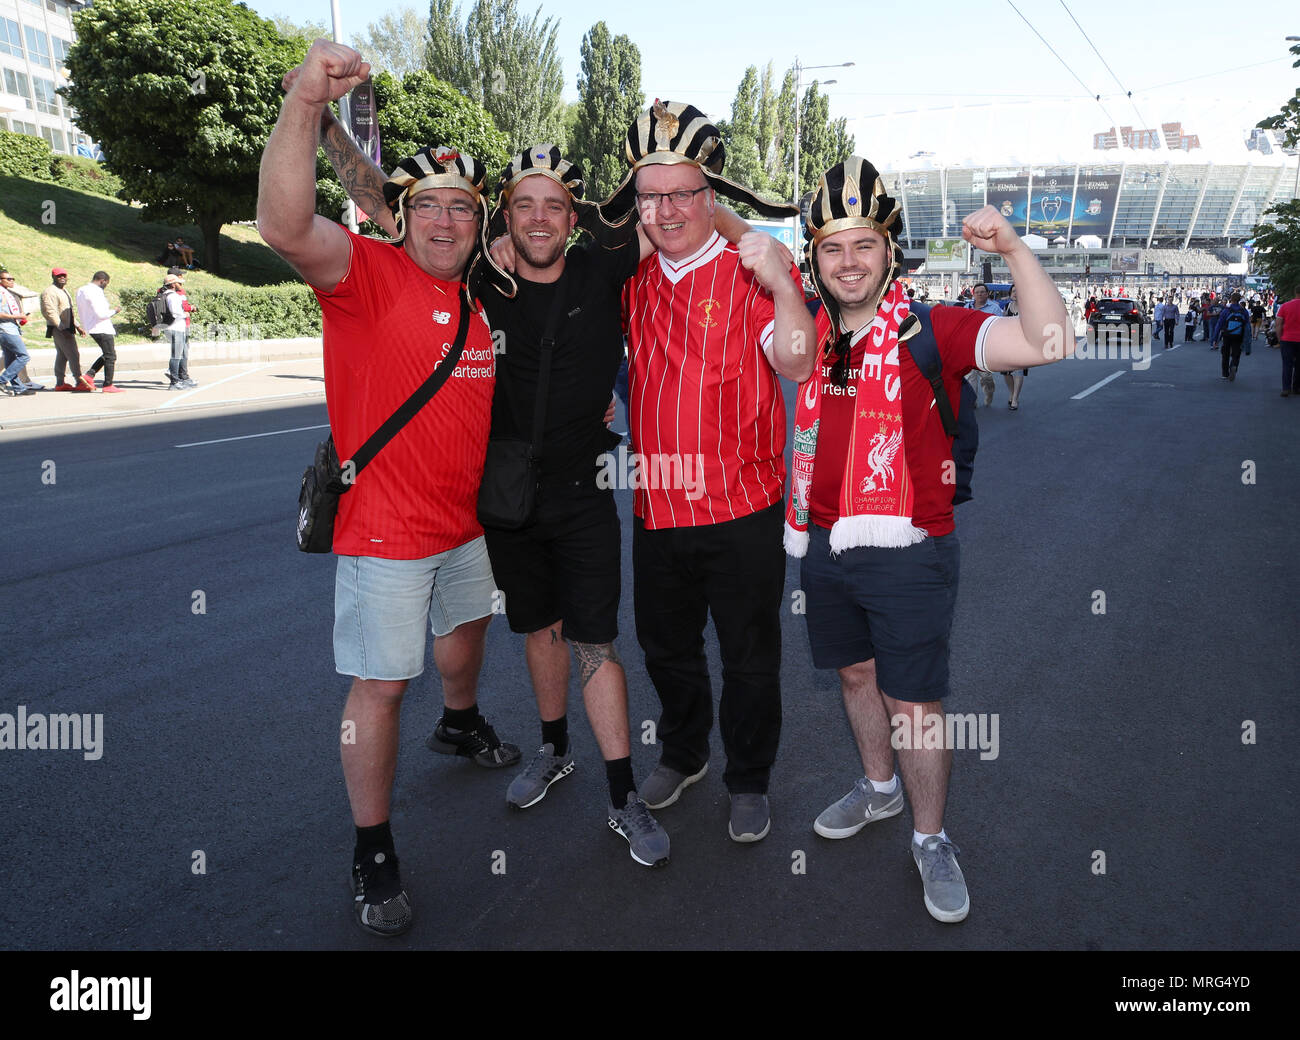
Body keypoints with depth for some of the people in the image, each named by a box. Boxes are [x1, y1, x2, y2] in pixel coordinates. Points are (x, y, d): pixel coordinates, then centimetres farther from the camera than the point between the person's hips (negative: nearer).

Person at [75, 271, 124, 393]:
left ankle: (90, 375, 12)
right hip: (102, 329, -10)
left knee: (107, 354, 20)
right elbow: (101, 314, -25)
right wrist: (114, 311, -8)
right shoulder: (95, 292, -19)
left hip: (91, 327, 10)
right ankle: (108, 385, 0)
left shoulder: (81, 290, 12)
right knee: (110, 357, -1)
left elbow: (80, 313, 18)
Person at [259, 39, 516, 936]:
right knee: (380, 687, 0)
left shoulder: (479, 299, 8)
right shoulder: (366, 271, -14)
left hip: (466, 521, 7)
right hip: (386, 528, -7)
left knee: (465, 635, 27)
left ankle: (461, 724, 58)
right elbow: (286, 225, -34)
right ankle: (374, 854, 17)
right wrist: (306, 100, -45)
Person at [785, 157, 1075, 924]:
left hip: (908, 552, -5)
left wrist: (1013, 248, -28)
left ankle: (932, 839, 23)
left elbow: (1049, 343, -21)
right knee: (856, 672, 21)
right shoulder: (807, 332, 5)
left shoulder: (930, 333, -10)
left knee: (915, 700, 2)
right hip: (825, 545, 5)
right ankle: (879, 787, 44)